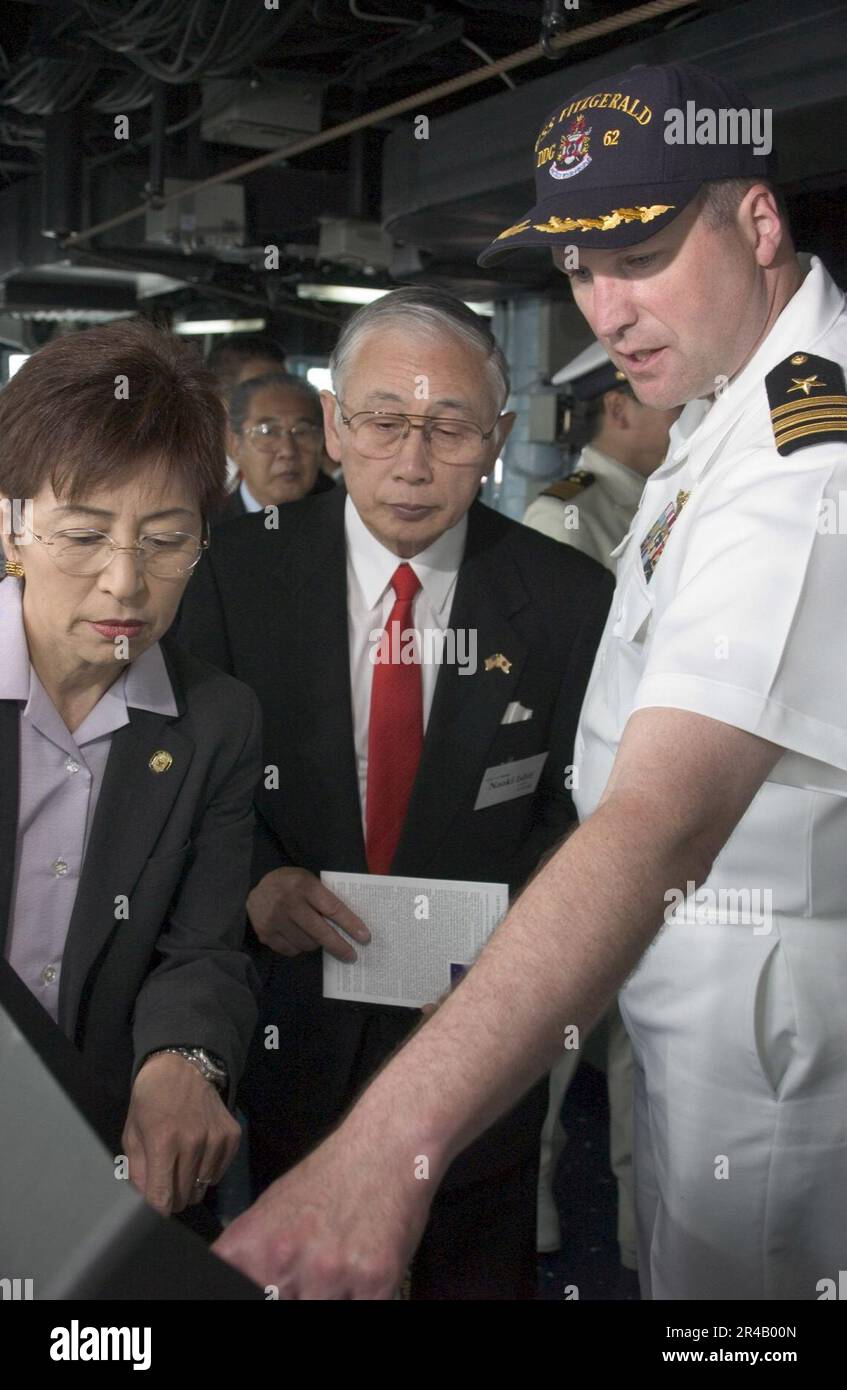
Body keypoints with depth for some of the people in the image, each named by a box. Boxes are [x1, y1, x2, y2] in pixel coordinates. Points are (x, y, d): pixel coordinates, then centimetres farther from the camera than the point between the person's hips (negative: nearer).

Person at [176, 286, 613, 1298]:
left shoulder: (567, 598, -9)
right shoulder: (242, 570, -7)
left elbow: (581, 803, -2)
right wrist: (255, 877, -20)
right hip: (293, 1015, 1)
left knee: (479, 1273, 21)